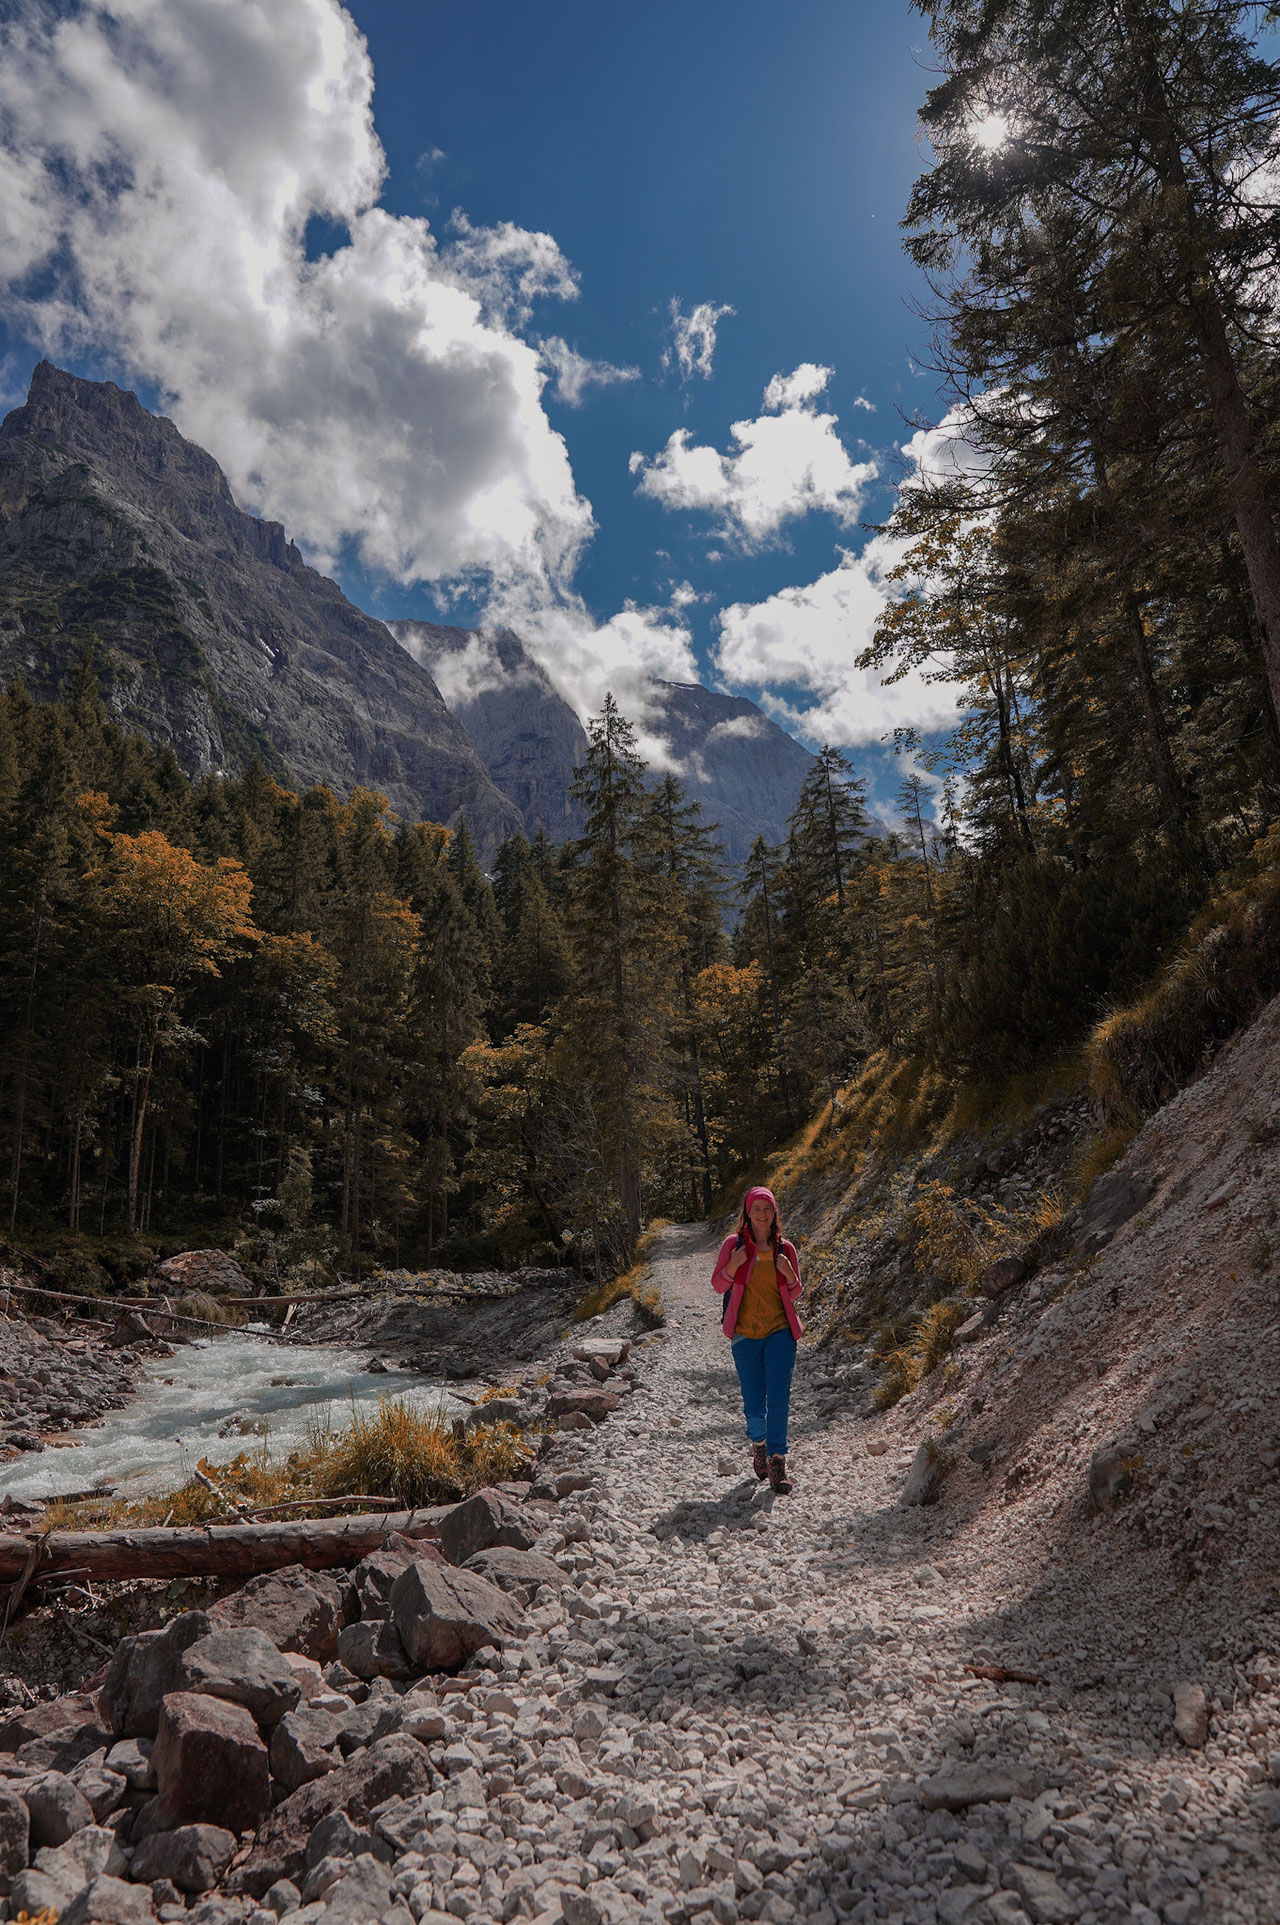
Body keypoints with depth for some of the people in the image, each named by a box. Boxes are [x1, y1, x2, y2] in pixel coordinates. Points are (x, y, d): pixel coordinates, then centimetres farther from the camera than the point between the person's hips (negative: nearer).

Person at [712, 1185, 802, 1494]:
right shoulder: (734, 1244, 0)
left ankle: (777, 1461, 1)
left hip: (780, 1331, 1)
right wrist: (733, 1265, -16)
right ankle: (758, 1443, 34)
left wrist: (790, 1275, -10)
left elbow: (794, 1295, 12)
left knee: (778, 1399, -9)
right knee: (754, 1405, 5)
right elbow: (718, 1285, 4)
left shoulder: (785, 1248, 4)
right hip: (746, 1333, 0)